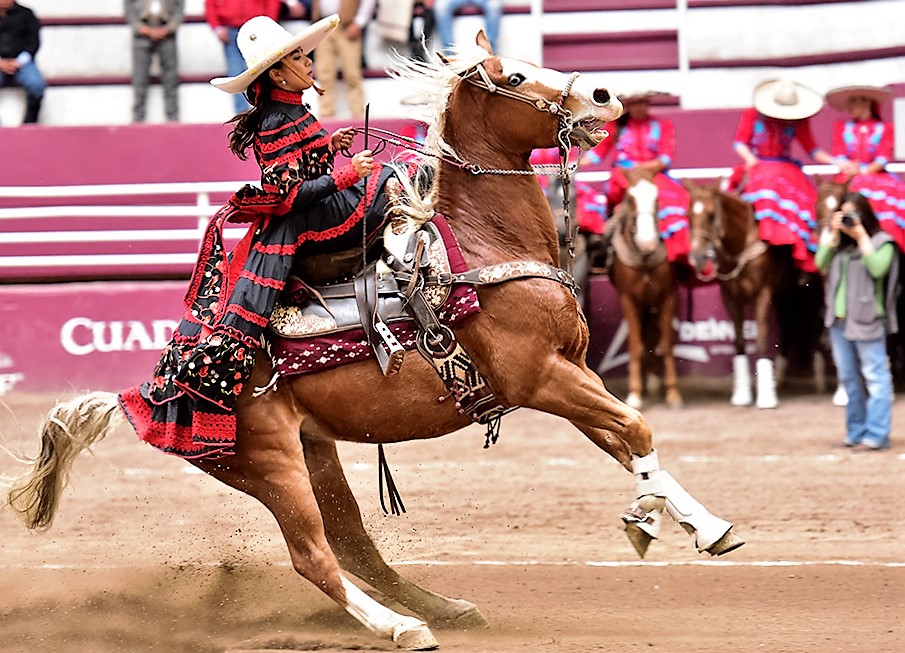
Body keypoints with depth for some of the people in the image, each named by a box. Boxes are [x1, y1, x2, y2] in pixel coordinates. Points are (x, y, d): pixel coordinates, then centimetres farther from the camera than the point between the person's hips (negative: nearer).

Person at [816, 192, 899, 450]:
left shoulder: (881, 242, -4)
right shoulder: (837, 241, 11)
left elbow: (877, 269, -20)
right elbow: (822, 264, -3)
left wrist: (861, 236, -18)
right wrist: (834, 234, -8)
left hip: (867, 320, -7)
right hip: (839, 320, 7)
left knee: (874, 377, -6)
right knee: (849, 379, 12)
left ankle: (877, 434, -8)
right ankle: (856, 432, 19)